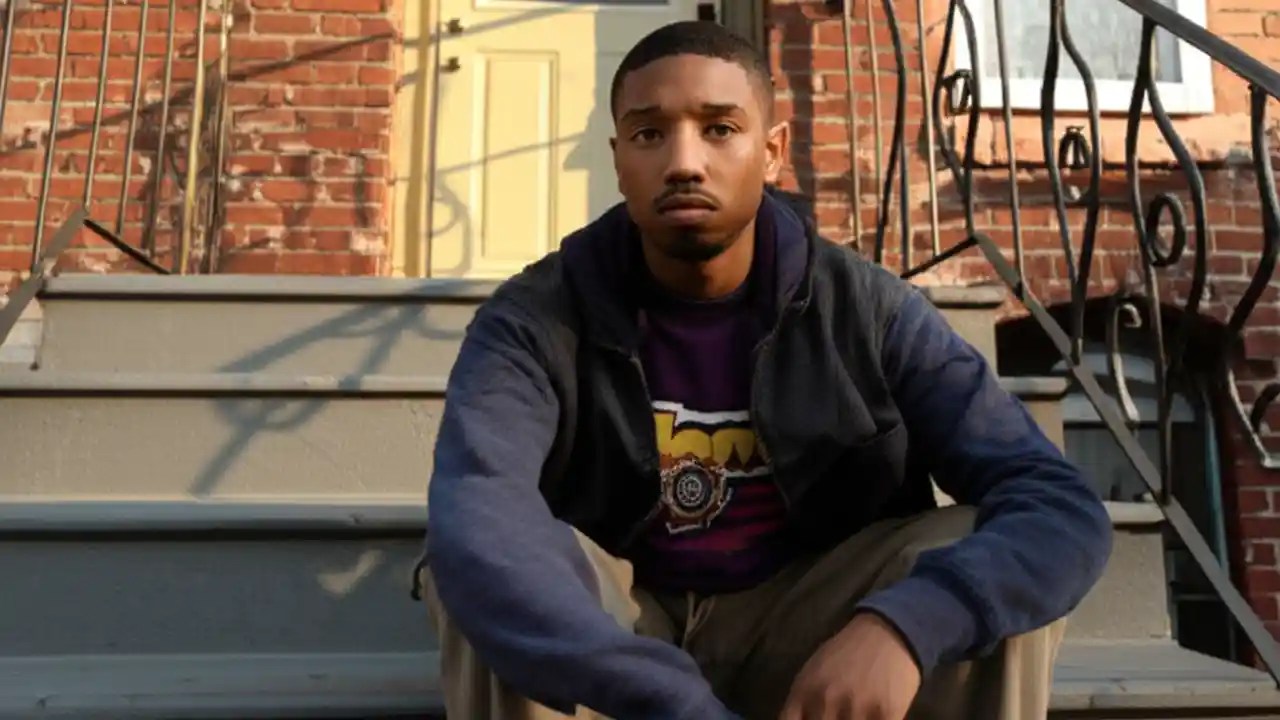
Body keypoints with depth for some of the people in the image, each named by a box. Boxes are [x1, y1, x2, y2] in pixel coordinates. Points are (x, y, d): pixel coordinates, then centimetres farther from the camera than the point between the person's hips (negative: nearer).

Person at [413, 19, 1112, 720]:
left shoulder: (869, 309, -13)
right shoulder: (534, 321, -17)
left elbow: (1064, 507, -20)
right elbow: (470, 526, -35)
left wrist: (901, 625, -39)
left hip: (794, 630, 1)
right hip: (615, 632, 0)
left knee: (990, 573, -24)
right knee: (495, 568, -32)